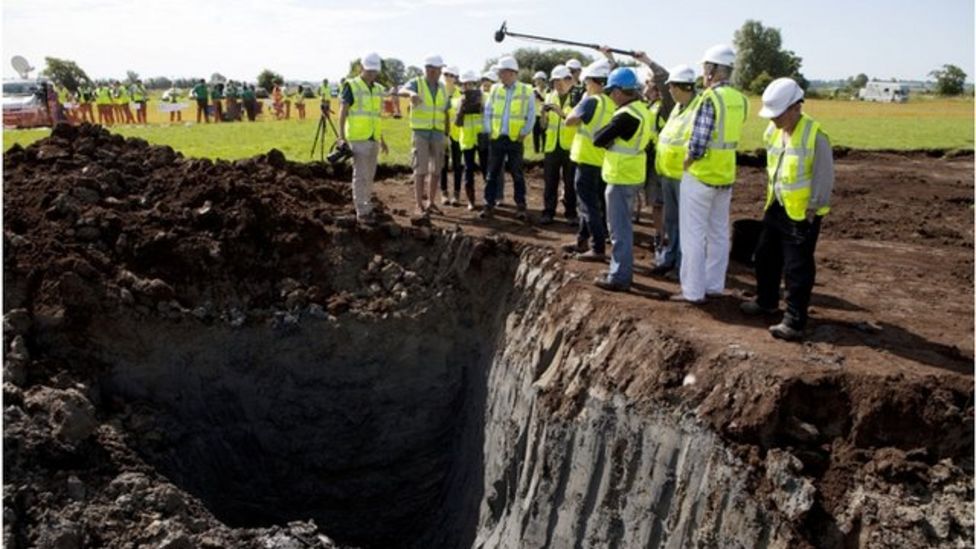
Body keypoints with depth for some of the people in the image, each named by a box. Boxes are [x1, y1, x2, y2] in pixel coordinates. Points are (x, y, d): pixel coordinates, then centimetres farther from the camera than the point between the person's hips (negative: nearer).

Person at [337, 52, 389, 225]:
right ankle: (362, 212, -4)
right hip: (358, 138, -6)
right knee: (361, 175, -7)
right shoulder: (351, 86, -6)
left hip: (373, 139, 6)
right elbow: (342, 112, -10)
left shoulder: (378, 89, 12)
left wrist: (382, 139, 18)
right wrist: (341, 137, -19)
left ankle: (365, 206, 21)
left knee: (370, 175, 11)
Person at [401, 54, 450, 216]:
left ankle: (431, 203, 16)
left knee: (436, 170, 5)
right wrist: (412, 94, -54)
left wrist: (446, 134, 10)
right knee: (421, 169, -8)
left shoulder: (442, 89, 10)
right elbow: (403, 91, -30)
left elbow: (445, 113, 15)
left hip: (437, 134, 5)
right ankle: (419, 206, -3)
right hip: (420, 132, -5)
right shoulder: (416, 83, -5)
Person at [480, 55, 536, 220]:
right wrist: (488, 131, 3)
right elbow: (487, 112, 11)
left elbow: (531, 115, 1)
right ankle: (489, 204, 11)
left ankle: (521, 206, 11)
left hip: (515, 139, -3)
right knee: (493, 173, 5)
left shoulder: (526, 91, -1)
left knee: (517, 174, 3)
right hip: (496, 138, 3)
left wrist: (524, 133, -5)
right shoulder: (495, 89, 8)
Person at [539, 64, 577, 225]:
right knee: (550, 182, 6)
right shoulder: (549, 97, 10)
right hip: (551, 146, 4)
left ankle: (571, 213, 11)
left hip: (570, 146, -4)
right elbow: (544, 125, 9)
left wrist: (561, 113, -29)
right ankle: (548, 212, 14)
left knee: (570, 182, 3)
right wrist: (543, 113, -11)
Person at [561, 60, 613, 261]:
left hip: (588, 160, -8)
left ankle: (598, 248, -2)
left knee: (589, 204, -3)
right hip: (604, 160, 8)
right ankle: (582, 241, 29)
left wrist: (580, 103, 4)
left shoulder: (591, 101, -16)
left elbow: (569, 121, -6)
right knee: (590, 202, 18)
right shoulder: (612, 103, 6)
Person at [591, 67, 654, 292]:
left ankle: (619, 277, 4)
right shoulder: (642, 110, 9)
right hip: (632, 175, 10)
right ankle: (621, 270, 28)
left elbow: (598, 139, -18)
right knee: (623, 226, 18)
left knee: (620, 229, -3)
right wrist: (612, 137, 0)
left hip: (622, 178, -10)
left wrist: (604, 131, -1)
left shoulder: (626, 115, -22)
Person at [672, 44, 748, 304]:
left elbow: (697, 144, -21)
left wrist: (686, 163, -5)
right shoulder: (740, 99, 4)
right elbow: (728, 134, 9)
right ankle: (714, 285, 25)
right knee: (719, 233, 15)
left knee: (693, 235, 1)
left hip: (700, 176, -8)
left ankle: (693, 291, 7)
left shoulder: (709, 98, -19)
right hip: (726, 176, 8)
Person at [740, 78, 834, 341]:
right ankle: (766, 301, 41)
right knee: (766, 256, 20)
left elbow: (824, 178, -17)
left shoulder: (815, 135, -19)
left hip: (802, 214, -8)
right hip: (776, 208, 8)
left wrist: (812, 210, -16)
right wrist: (772, 197, 16)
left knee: (797, 269, -3)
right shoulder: (773, 131, 4)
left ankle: (795, 322, 4)